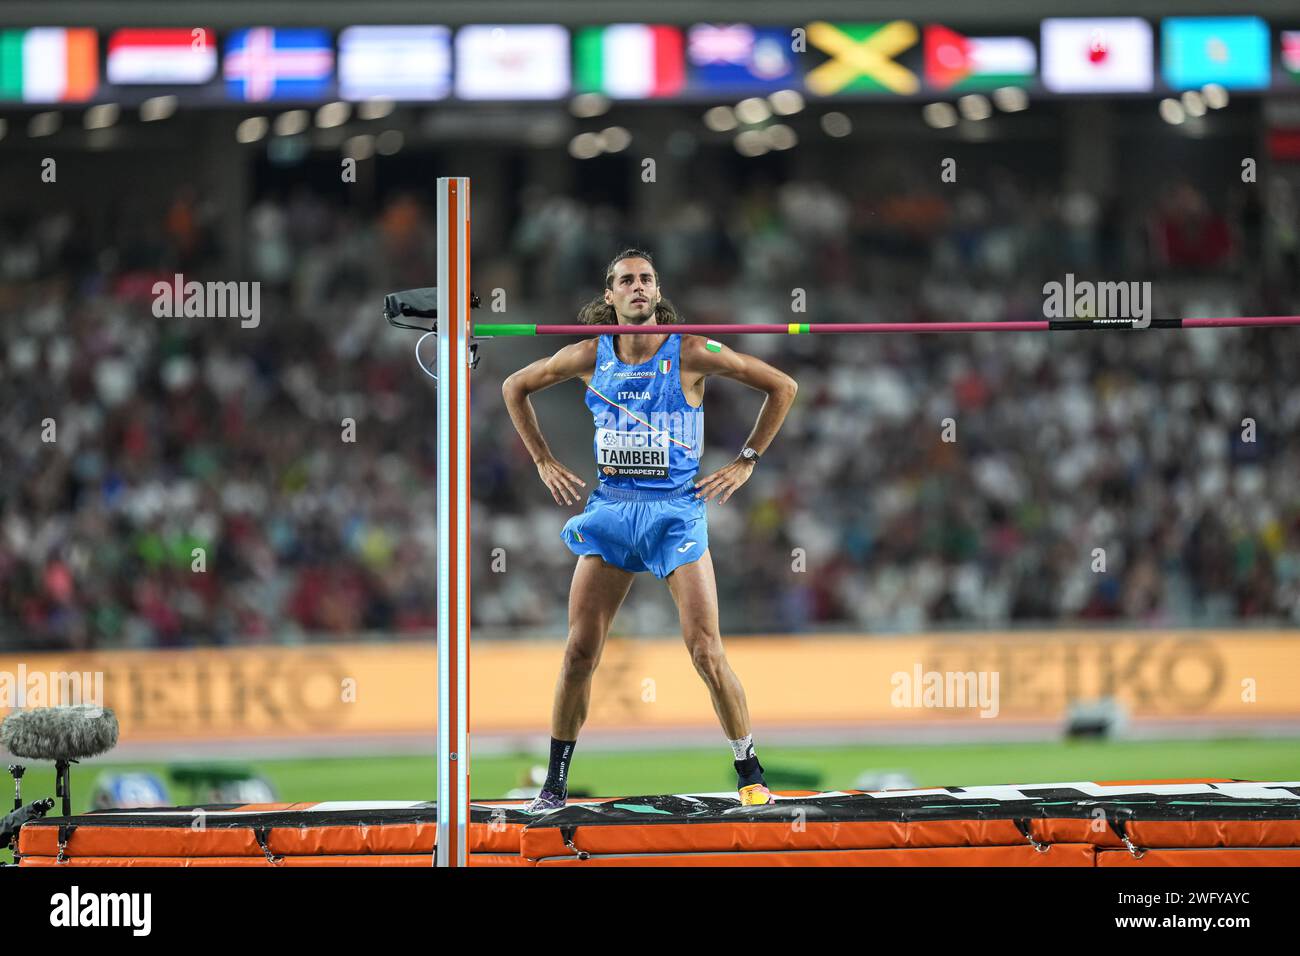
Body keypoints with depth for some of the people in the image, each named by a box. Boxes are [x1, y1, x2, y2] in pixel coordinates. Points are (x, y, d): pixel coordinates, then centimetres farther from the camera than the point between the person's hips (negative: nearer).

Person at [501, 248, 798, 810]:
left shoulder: (690, 353, -6)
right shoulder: (589, 356, 2)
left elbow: (782, 387, 1)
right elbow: (516, 388, 18)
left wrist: (746, 463, -2)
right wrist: (544, 462, 12)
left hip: (676, 511, -3)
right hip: (609, 509, 3)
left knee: (706, 654, -9)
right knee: (580, 652, -2)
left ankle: (751, 777, 4)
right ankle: (554, 785, 8)